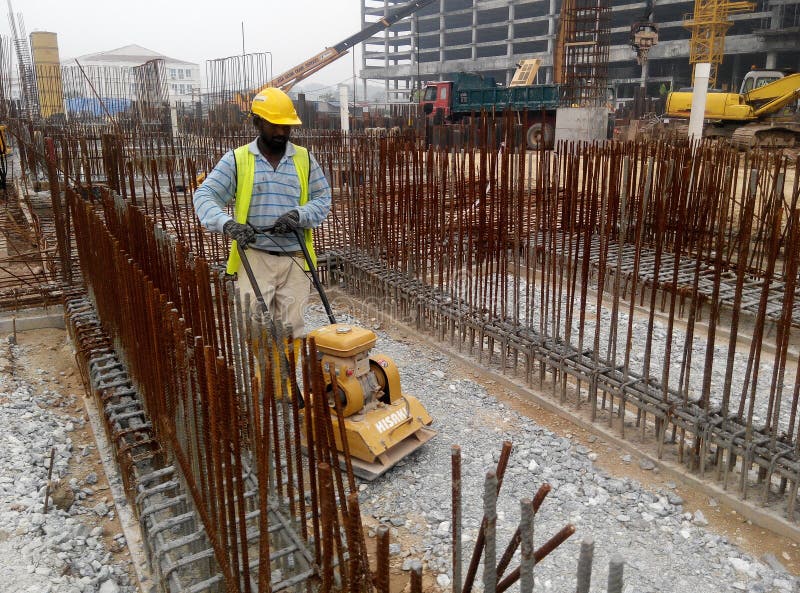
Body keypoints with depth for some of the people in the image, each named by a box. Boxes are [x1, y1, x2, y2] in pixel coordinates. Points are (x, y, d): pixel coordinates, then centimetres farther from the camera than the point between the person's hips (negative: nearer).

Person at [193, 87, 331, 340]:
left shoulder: (305, 159, 9)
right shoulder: (236, 160, 2)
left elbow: (322, 198, 9)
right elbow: (204, 196, -4)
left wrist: (298, 215, -13)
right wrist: (227, 224, -24)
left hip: (294, 257, 2)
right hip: (255, 257, -2)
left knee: (292, 329, 6)